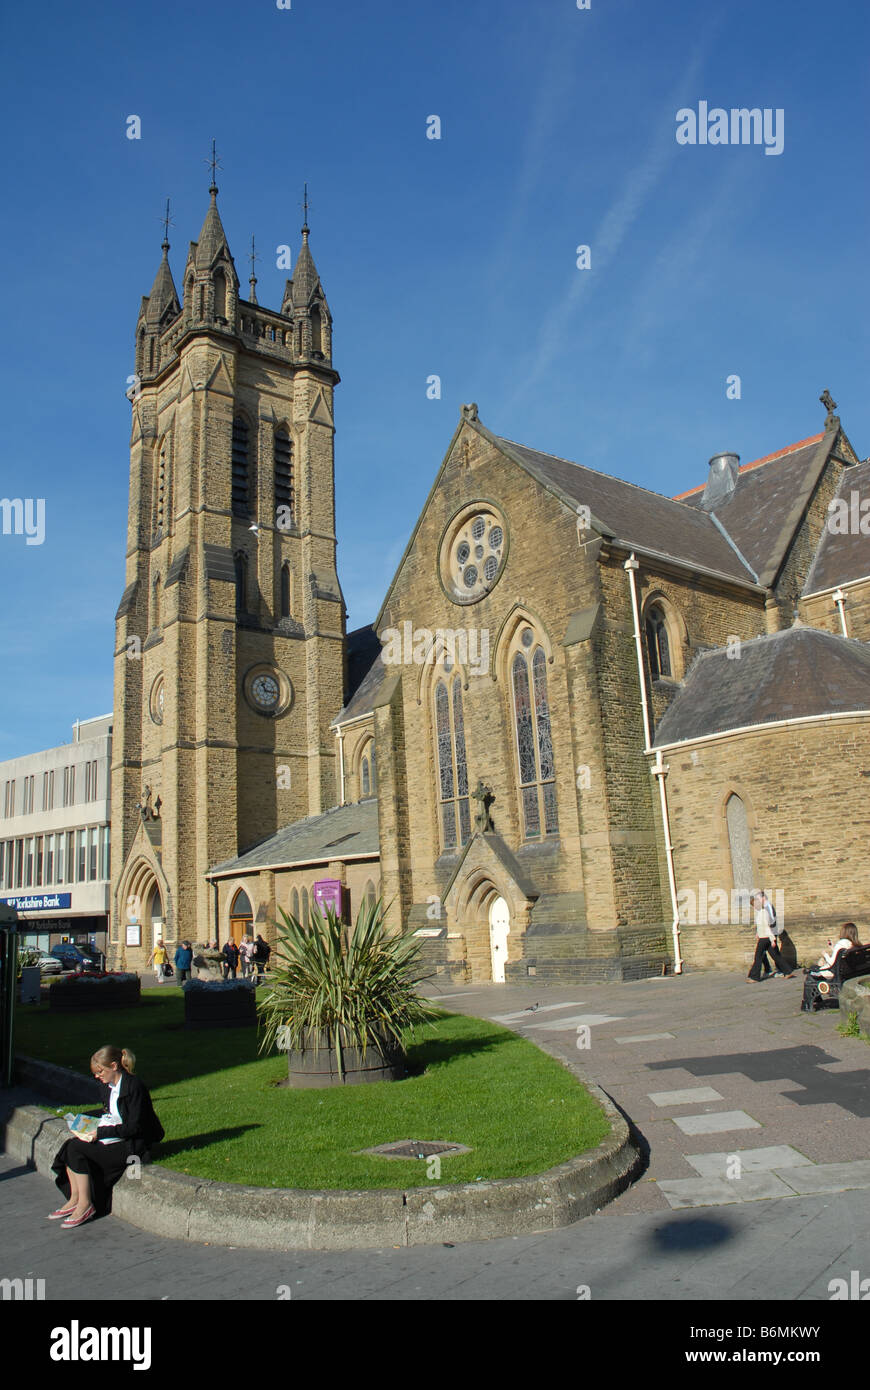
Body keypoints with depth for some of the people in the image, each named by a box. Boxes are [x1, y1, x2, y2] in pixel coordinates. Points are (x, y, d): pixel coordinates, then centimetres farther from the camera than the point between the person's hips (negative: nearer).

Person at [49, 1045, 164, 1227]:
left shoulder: (133, 1086, -19)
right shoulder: (107, 1086, 9)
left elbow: (134, 1127, -20)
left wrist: (101, 1133, -20)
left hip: (131, 1145, -9)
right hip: (111, 1138, 9)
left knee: (77, 1149, -17)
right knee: (69, 1144, -8)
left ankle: (85, 1205, -7)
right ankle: (74, 1200, 2)